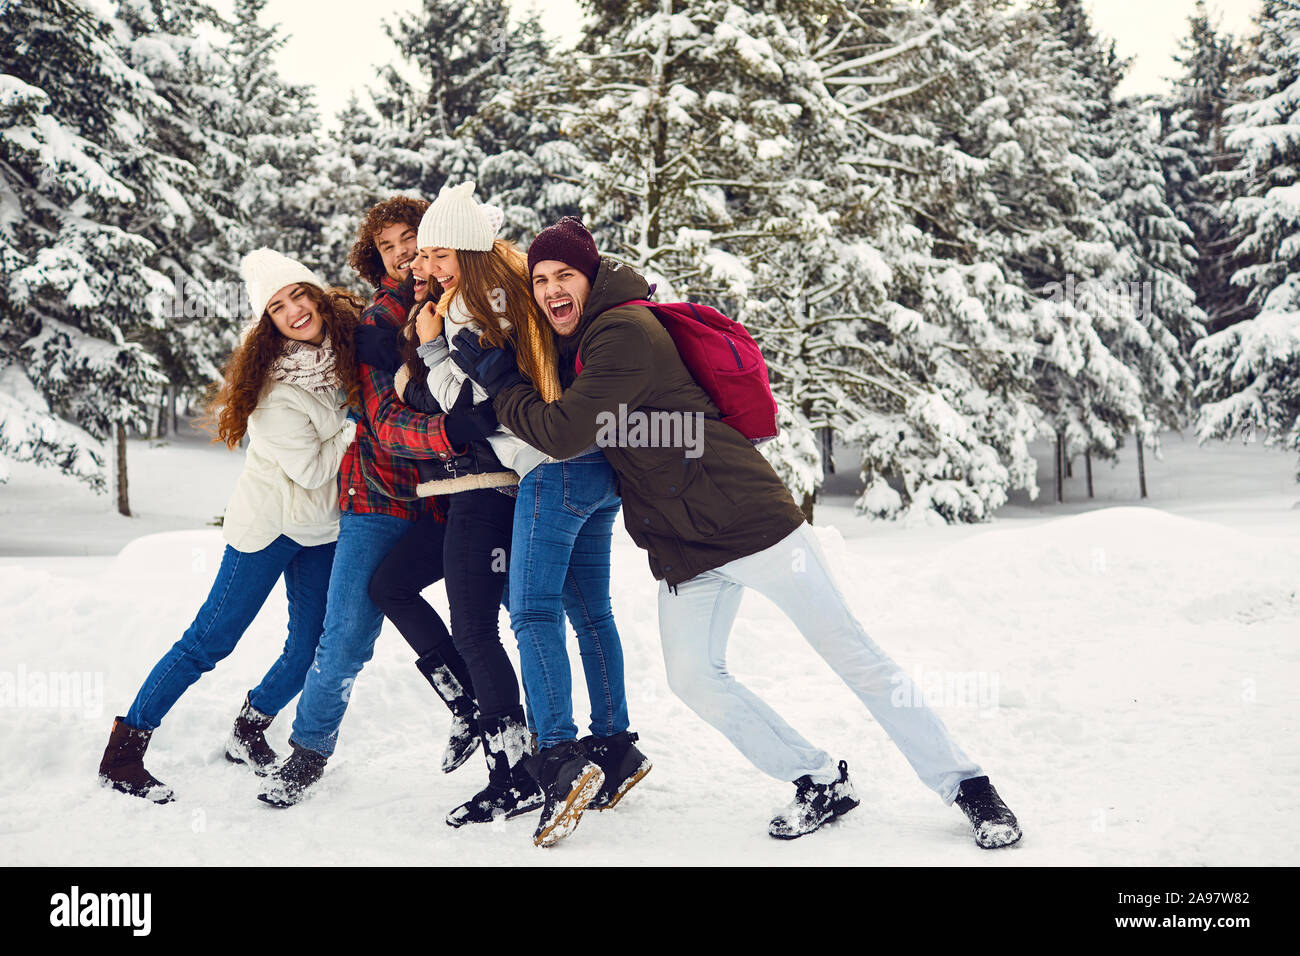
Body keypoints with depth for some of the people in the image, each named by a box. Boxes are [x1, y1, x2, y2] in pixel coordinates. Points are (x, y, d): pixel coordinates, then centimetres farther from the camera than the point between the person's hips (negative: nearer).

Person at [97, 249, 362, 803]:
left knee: (310, 649, 4)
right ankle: (122, 755, 5)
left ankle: (249, 734, 29)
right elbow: (311, 469, -20)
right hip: (272, 522, -6)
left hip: (324, 526, 6)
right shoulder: (274, 387, -24)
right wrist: (360, 424, -16)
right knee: (210, 641, -4)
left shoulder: (346, 339, -5)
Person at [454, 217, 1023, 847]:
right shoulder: (581, 342, 14)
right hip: (683, 550, 9)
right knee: (692, 677, 0)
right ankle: (819, 784, 14)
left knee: (853, 655, -4)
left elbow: (563, 433, -21)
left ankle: (965, 785, 6)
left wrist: (496, 380, -8)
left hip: (753, 522, -9)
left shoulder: (625, 331, -16)